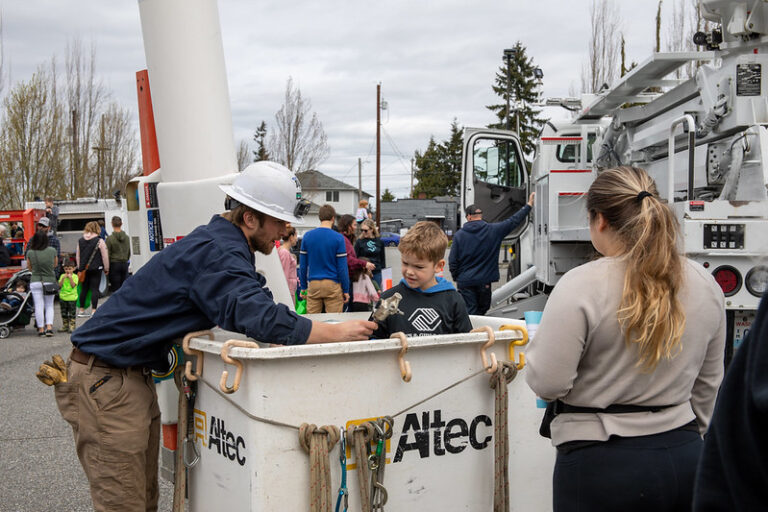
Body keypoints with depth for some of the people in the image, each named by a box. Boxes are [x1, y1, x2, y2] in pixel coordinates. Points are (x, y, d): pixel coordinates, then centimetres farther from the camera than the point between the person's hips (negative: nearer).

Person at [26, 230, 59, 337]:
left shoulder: (30, 252, -7)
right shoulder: (52, 250, -6)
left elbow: (29, 267, 6)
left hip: (35, 281, -1)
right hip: (50, 280, 1)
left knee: (38, 305, 4)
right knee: (49, 305, 11)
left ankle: (41, 328, 6)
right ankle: (49, 326, -2)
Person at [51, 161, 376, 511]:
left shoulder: (221, 243, 10)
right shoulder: (217, 253, -23)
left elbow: (252, 307, 14)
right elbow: (264, 321, -34)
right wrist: (338, 332, -22)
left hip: (133, 376, 10)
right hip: (104, 381, -10)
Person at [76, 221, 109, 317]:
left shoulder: (80, 241, 7)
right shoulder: (100, 241, -8)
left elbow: (77, 256, 13)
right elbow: (105, 257, -7)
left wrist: (79, 268, 21)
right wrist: (106, 269, 3)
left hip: (84, 269, 4)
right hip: (96, 269, -4)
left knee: (84, 289, 12)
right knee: (94, 289, -3)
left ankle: (81, 310, 17)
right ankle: (94, 310, -6)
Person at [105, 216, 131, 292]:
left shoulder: (110, 238, -10)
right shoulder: (127, 237, 3)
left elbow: (107, 254, -6)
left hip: (114, 264, -4)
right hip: (124, 264, 4)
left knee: (116, 289, -1)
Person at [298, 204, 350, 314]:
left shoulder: (307, 236, 2)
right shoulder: (338, 238, -7)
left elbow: (302, 265, 5)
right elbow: (342, 267, -7)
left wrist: (303, 287, 13)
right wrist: (346, 290, 0)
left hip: (313, 284, 3)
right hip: (332, 284, -3)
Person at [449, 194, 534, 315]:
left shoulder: (459, 235, -5)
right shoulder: (493, 230, -5)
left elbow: (452, 261, -3)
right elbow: (514, 221, 2)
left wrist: (456, 278, 11)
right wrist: (529, 205, 10)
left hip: (465, 282, 0)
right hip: (484, 281, 1)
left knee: (470, 313, 3)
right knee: (483, 309, 17)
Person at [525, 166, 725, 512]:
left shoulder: (580, 287, -16)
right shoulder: (705, 284, 4)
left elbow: (547, 383, -15)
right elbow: (708, 384, 12)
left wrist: (538, 342, 4)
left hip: (602, 464, -6)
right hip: (684, 454, 6)